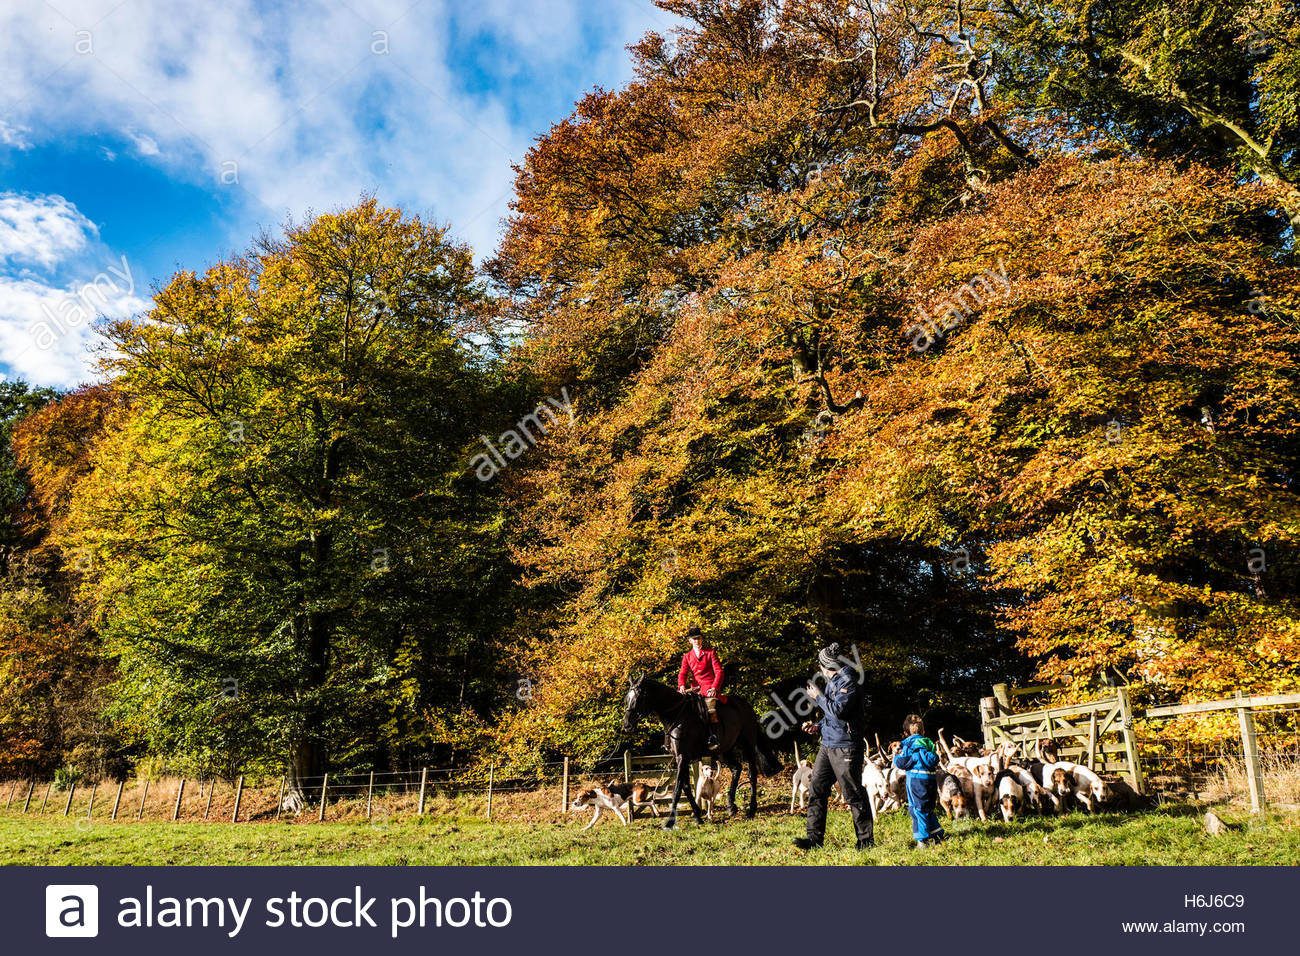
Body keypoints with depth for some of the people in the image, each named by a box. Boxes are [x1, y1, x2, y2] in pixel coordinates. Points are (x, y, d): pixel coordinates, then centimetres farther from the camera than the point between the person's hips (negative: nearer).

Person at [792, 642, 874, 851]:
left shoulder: (848, 682, -12)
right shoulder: (832, 683, 17)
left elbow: (838, 710, -23)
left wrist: (818, 697, -11)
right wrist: (817, 725, 17)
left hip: (845, 747, -9)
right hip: (828, 745, 9)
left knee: (853, 795, -2)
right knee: (816, 790, 5)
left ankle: (866, 840, 9)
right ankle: (815, 837, 9)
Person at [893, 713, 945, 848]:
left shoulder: (908, 743, -4)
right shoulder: (929, 742, 13)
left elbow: (901, 763, -5)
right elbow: (935, 761, 17)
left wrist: (895, 757, 15)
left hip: (917, 778, -6)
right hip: (932, 778, 6)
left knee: (917, 809, -1)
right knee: (928, 809, 19)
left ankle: (923, 839, -3)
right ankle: (937, 835, 21)